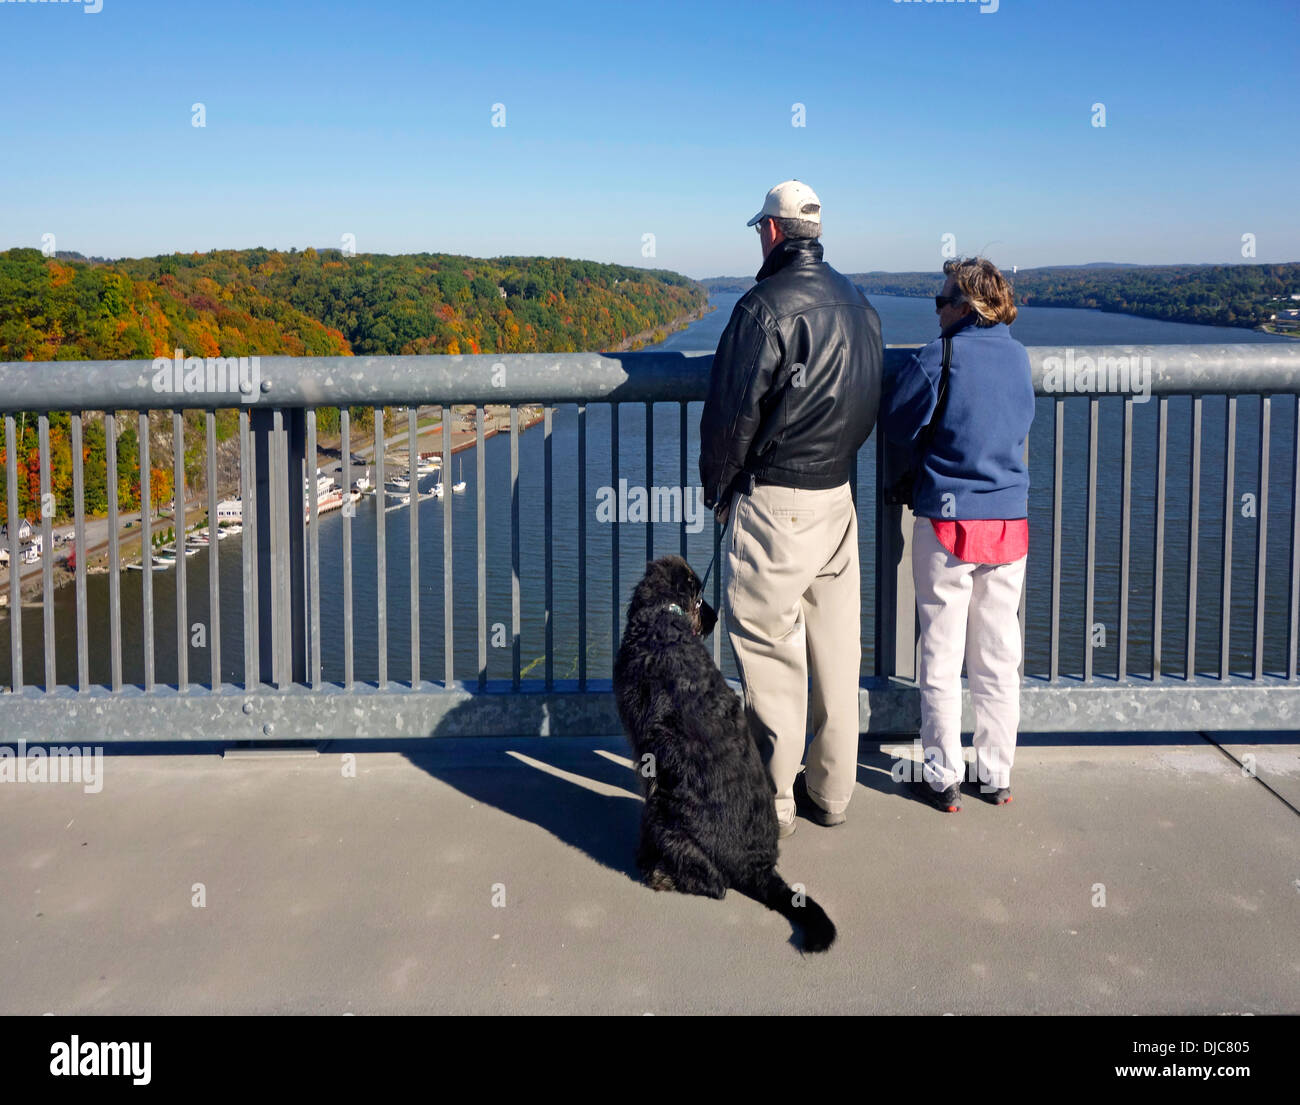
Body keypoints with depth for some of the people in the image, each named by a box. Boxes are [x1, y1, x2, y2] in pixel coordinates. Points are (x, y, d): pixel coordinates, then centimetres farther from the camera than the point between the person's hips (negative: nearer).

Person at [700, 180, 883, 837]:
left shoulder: (767, 305, -14)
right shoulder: (857, 304, 11)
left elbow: (734, 413, -13)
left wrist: (718, 490, 1)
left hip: (774, 503, -8)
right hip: (837, 497, 8)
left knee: (768, 651, 0)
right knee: (835, 647, 11)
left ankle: (771, 801, 6)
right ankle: (831, 790, 20)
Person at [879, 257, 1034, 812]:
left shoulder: (938, 359, -13)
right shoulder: (1018, 356, 4)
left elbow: (895, 425, -4)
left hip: (947, 521, -5)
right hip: (1010, 519, 5)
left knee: (941, 659, 5)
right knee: (998, 658, 11)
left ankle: (943, 779, 11)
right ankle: (997, 775, 19)